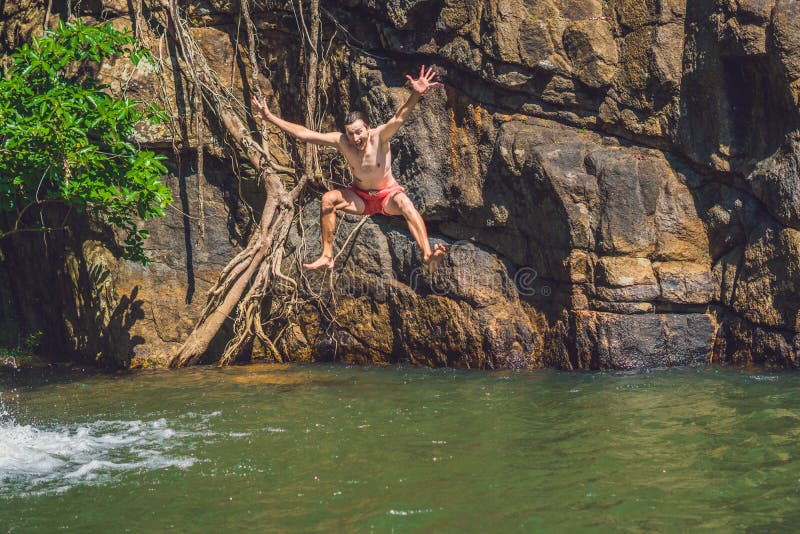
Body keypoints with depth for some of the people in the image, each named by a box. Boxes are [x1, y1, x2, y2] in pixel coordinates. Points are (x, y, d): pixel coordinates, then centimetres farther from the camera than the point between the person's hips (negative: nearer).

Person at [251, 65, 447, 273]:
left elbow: (399, 118, -42)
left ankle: (428, 256, -48)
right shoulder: (341, 141, -16)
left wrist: (416, 95, -61)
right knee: (328, 199, -22)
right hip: (360, 197, 3)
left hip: (388, 194, -3)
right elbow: (303, 133, -16)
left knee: (405, 203, -36)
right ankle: (327, 257, -19)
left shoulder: (379, 137, -23)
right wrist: (269, 117, -20)